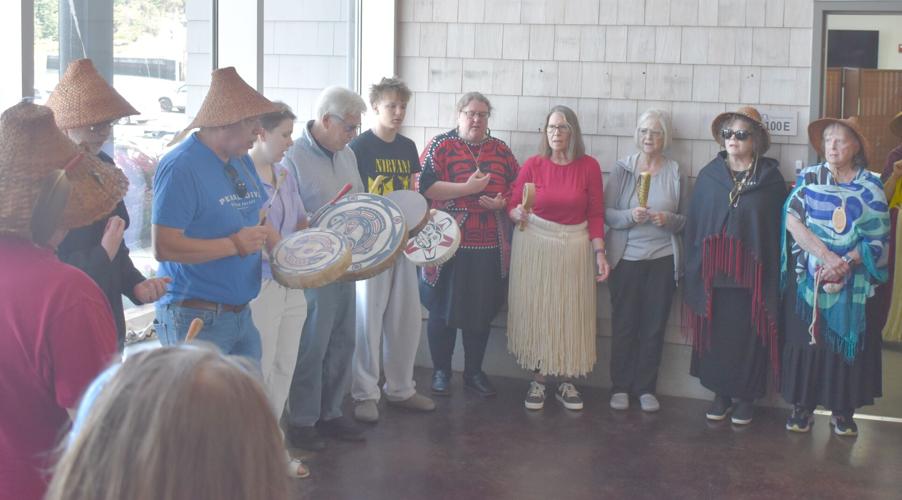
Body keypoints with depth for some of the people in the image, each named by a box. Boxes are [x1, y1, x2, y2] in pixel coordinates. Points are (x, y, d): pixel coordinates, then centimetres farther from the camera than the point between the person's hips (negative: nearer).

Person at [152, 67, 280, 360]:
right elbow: (163, 247, -23)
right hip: (196, 319, -9)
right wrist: (234, 245, -22)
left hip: (241, 313, 9)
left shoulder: (242, 161, 11)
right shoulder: (181, 167, -17)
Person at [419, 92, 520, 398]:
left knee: (481, 312, 10)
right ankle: (441, 372, 19)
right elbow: (424, 187, -13)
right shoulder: (440, 146, -2)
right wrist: (468, 188, -17)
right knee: (444, 310, 5)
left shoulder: (500, 150, 11)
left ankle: (474, 372, 23)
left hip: (490, 248, 4)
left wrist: (503, 202, -5)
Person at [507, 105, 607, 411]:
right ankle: (538, 381, 13)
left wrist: (599, 253, -5)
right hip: (535, 246, 0)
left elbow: (596, 214, 1)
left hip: (575, 248, 1)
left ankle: (567, 383, 14)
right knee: (536, 312, 2)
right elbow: (512, 207, 2)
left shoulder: (589, 167, -1)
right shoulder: (533, 165, -2)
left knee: (572, 314, 2)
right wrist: (518, 214, -20)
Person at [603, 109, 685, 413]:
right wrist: (631, 216, -20)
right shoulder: (623, 169, 2)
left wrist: (669, 219, -12)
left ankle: (646, 388, 17)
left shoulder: (675, 173, 5)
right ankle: (620, 387, 14)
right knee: (623, 324, 4)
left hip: (663, 259, 1)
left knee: (654, 326, 5)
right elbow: (606, 213, -2)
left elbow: (685, 219, 8)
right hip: (627, 257, -1)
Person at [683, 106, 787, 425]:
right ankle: (721, 394, 20)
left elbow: (778, 229, -1)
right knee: (716, 335, 6)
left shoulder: (770, 178, 0)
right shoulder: (709, 175, 5)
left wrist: (775, 276, -7)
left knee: (749, 336, 4)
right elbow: (693, 223, 5)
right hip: (713, 275, 2)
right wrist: (694, 268, -1)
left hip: (752, 275, -2)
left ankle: (746, 398, 19)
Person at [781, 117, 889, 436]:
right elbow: (792, 221, -7)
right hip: (809, 276, 0)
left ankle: (843, 411, 13)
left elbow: (878, 237, 0)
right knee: (806, 339, 1)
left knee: (848, 341, 3)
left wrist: (846, 263, -15)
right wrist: (826, 255, -16)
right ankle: (802, 406, 10)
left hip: (854, 281, 0)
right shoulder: (809, 179, 4)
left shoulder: (871, 186, 4)